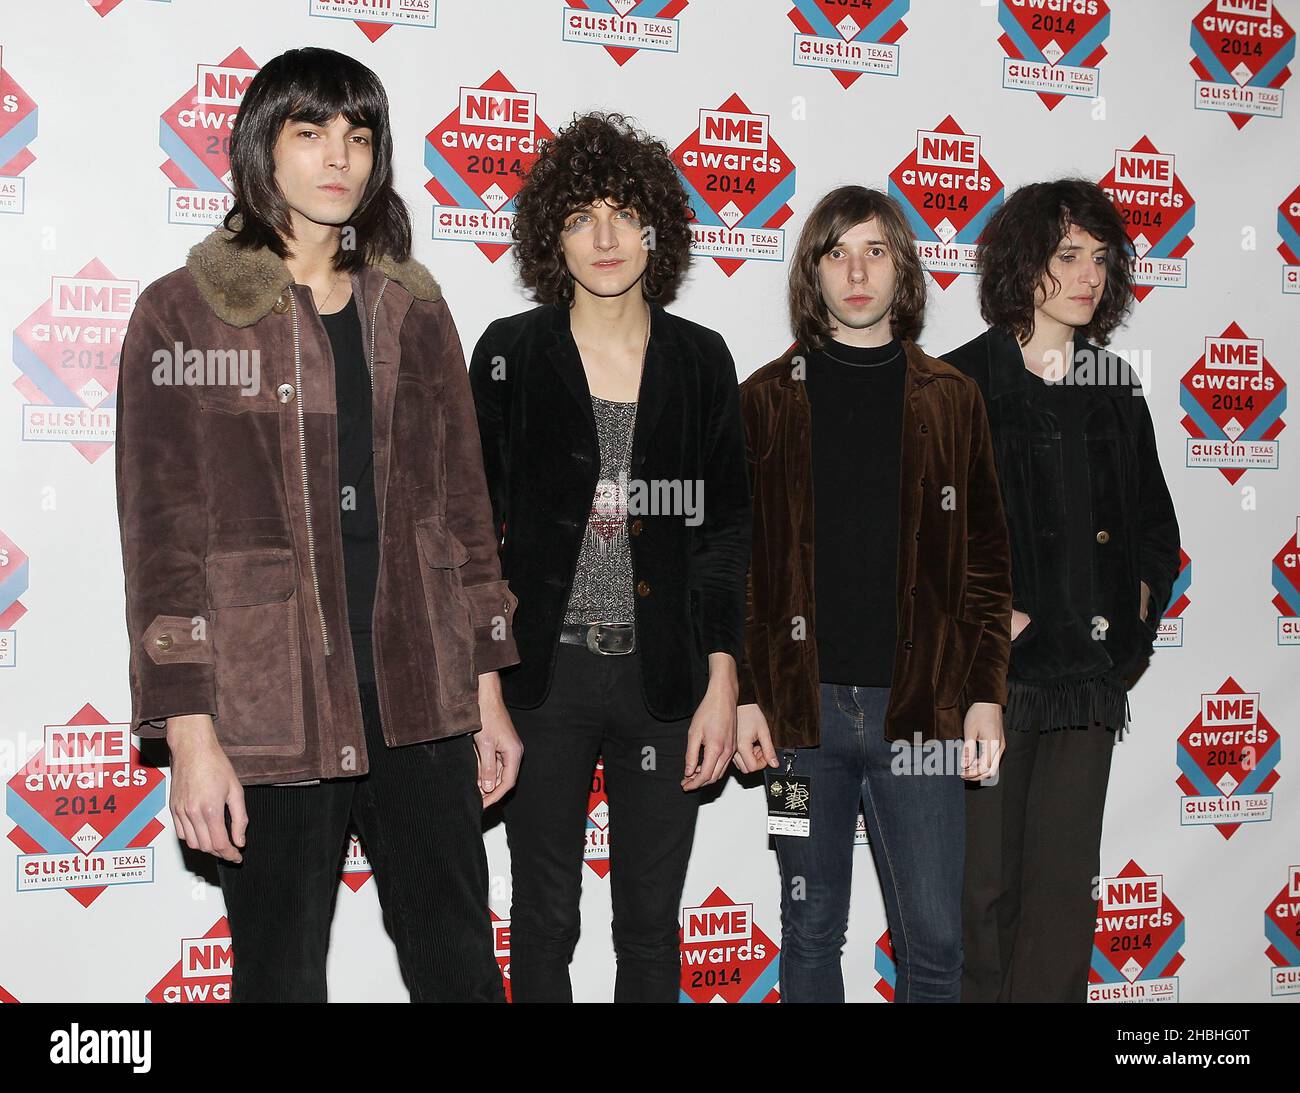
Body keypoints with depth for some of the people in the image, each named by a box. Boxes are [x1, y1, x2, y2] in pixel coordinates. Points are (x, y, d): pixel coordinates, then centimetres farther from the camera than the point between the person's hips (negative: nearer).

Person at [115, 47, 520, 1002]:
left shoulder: (413, 311, 11)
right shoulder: (182, 314, -1)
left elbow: (462, 504, 12)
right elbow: (161, 535, -5)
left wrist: (488, 688, 10)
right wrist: (188, 729, -11)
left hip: (421, 706, 4)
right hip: (270, 718, -3)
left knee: (461, 969, 11)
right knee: (282, 978, 9)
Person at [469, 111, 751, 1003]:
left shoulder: (700, 359, 3)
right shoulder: (510, 354, 0)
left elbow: (725, 528, 5)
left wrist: (722, 683, -1)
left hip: (663, 677, 1)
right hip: (545, 672, -1)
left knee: (652, 925, 11)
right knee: (545, 917, 10)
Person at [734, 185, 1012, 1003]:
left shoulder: (951, 399, 8)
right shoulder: (768, 399, 6)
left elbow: (986, 558, 6)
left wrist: (986, 694, -2)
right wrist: (743, 695, -4)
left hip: (919, 707, 0)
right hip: (802, 705, 0)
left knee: (934, 937, 2)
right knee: (811, 931, 10)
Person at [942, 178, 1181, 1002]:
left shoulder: (1115, 391, 13)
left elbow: (1156, 523, 23)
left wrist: (1138, 608, 8)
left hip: (1088, 676, 5)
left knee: (1067, 888, 7)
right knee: (981, 887, 1)